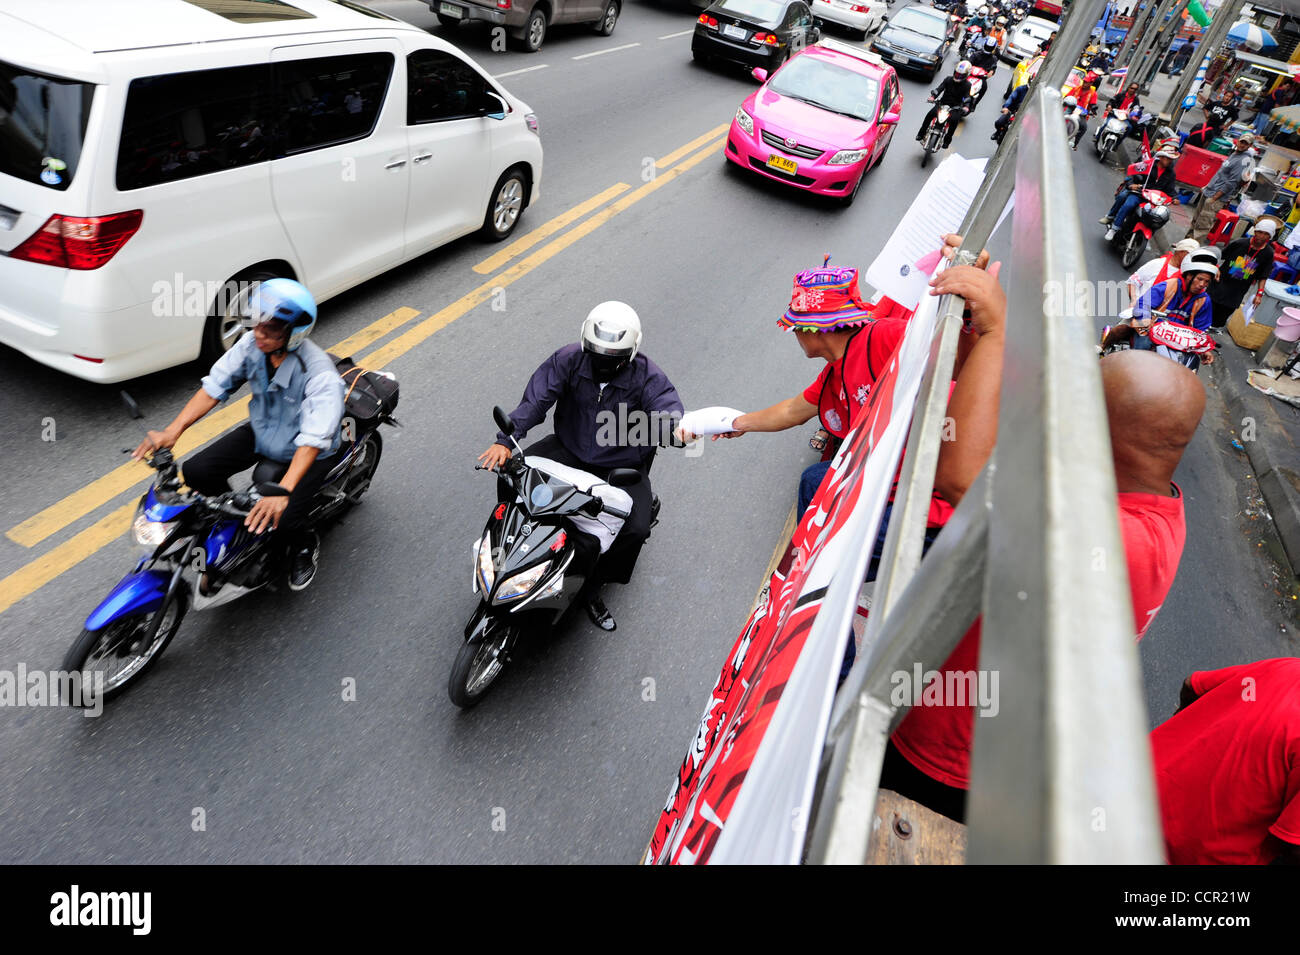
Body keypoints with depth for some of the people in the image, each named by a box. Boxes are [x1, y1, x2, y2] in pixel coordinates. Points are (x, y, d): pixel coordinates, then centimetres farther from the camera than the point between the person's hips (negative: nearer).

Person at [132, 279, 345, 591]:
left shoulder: (320, 373, -32)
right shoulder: (252, 344, -14)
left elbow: (313, 440, -39)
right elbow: (214, 386, -10)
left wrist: (283, 491, -50)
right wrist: (173, 431, -22)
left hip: (309, 450, -6)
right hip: (262, 432, 6)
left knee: (280, 521, -22)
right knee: (196, 471, -8)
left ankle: (306, 545, 15)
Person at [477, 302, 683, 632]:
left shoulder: (647, 377, -18)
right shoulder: (569, 359, -13)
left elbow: (668, 414, -31)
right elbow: (536, 399, -21)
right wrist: (505, 440, -36)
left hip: (621, 466, -2)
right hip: (569, 450, 3)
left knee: (636, 528, -23)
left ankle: (591, 588, 1)